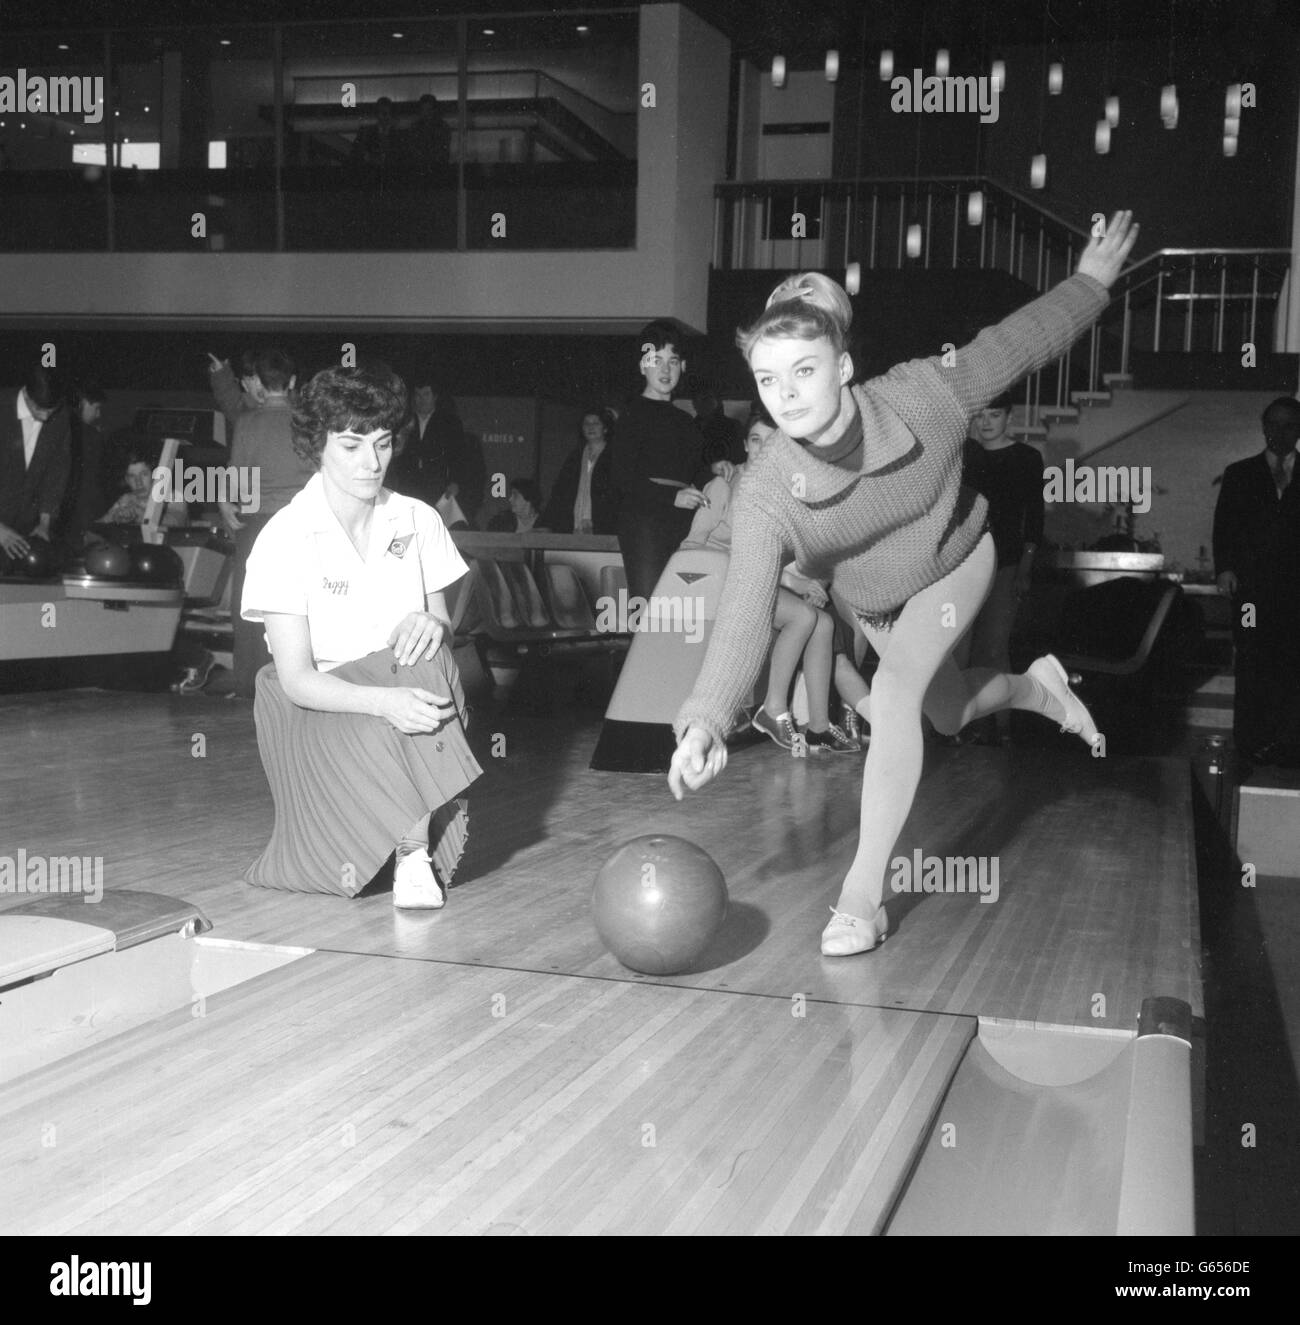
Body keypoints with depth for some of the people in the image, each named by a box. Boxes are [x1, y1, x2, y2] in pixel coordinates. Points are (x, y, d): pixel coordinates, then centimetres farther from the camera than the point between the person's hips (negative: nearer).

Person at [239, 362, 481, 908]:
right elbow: (297, 678, -18)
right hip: (316, 707, -4)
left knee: (425, 659, -30)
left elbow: (443, 630, 6)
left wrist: (433, 626, -21)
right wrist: (382, 701, -37)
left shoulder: (418, 521, 0)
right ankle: (417, 848, -17)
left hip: (401, 686, 4)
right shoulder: (286, 536, -12)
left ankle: (415, 847, -26)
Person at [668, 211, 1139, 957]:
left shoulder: (923, 398, -34)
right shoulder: (767, 500, -36)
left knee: (895, 690, -25)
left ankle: (865, 893, -18)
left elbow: (1013, 347, -17)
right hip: (874, 601, 2)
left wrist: (1091, 282, -6)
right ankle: (1039, 687, 58)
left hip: (956, 561, -2)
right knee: (949, 714, 21)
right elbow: (746, 614, -44)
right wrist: (706, 720, -58)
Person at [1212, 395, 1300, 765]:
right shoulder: (1240, 474, 12)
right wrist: (1225, 568, -8)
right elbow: (1223, 525, 6)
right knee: (1251, 668, -1)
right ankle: (1250, 745, 5)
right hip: (1252, 588, 0)